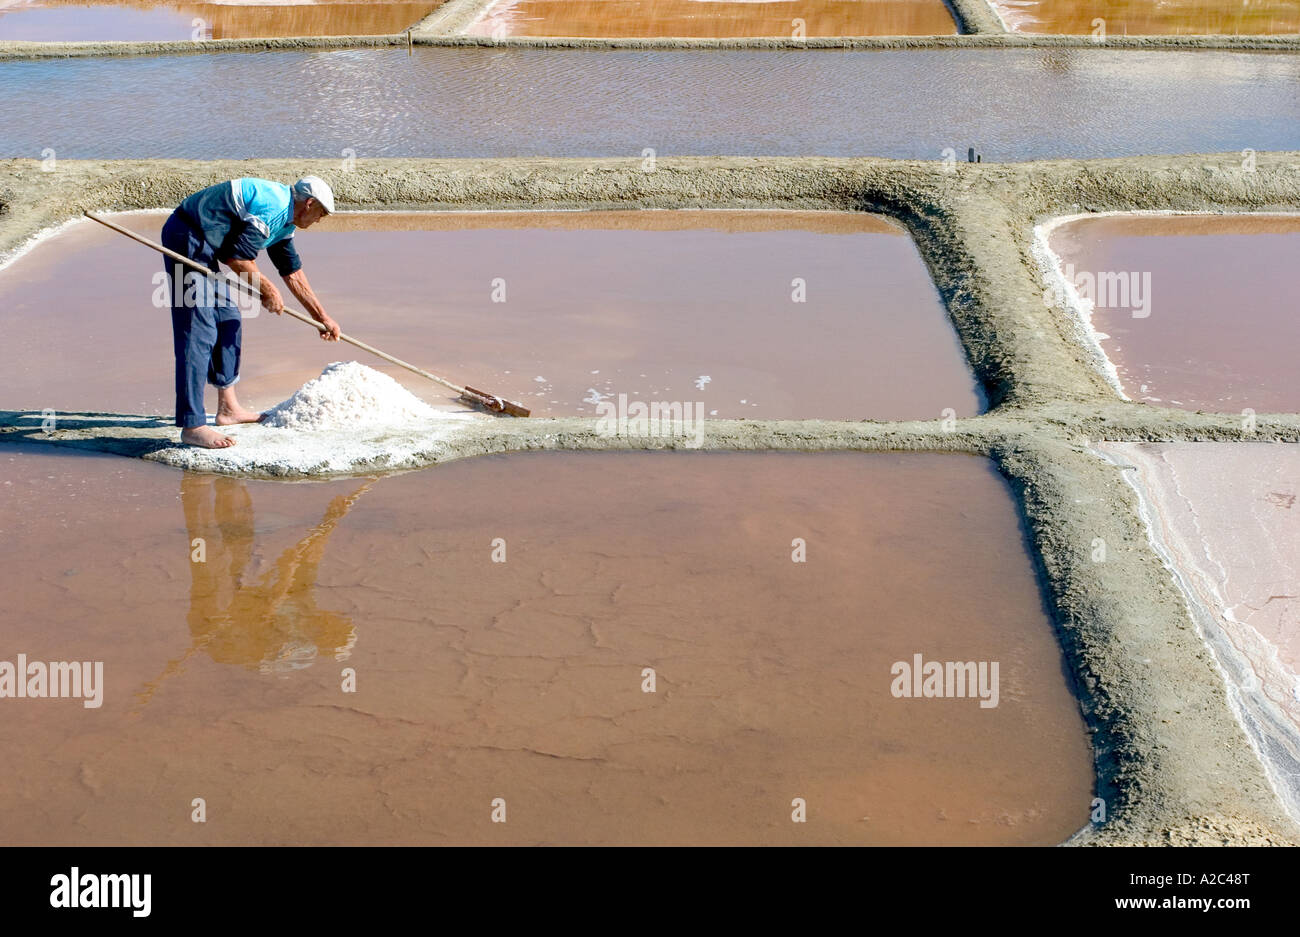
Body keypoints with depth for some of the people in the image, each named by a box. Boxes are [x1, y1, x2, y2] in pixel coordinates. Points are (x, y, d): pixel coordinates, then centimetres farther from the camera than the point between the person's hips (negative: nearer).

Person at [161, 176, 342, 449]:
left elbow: (293, 273, 25)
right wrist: (267, 290, -6)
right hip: (186, 237, -11)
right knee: (199, 330, -13)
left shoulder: (283, 219, 16)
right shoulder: (272, 208, -17)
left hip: (204, 245, 11)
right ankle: (192, 426, -15)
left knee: (228, 320, 18)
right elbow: (237, 259, -20)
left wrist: (323, 317, 27)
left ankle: (228, 408, 27)